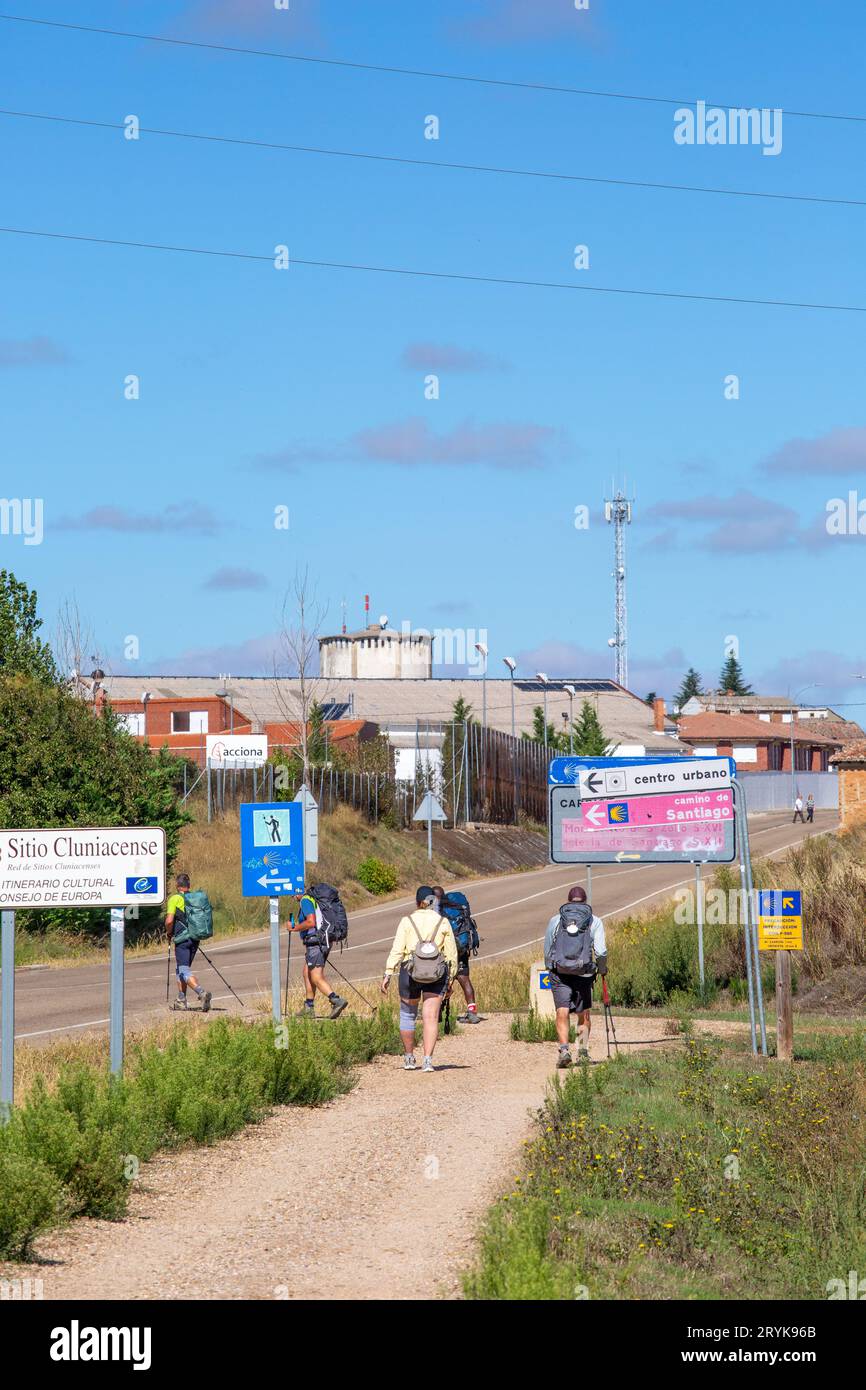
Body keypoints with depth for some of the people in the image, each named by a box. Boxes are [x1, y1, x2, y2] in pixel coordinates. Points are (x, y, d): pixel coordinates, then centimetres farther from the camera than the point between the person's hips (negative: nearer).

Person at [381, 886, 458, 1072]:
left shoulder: (407, 921, -1)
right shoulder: (443, 922, 3)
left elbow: (397, 950, -7)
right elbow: (451, 953, 4)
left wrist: (388, 974, -7)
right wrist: (450, 978, 13)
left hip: (410, 972, -1)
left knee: (408, 1014, 16)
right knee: (431, 1017, -2)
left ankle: (409, 1058, 26)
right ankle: (427, 1060, -13)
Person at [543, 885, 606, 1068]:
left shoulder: (555, 920, 8)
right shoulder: (594, 921, 5)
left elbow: (547, 949, 10)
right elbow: (600, 951, -4)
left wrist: (550, 970, 25)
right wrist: (602, 969, 14)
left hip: (559, 972, 0)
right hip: (583, 974, 0)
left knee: (562, 1013, -5)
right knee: (584, 1015, 16)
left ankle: (564, 1049, -22)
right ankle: (582, 1051, 11)